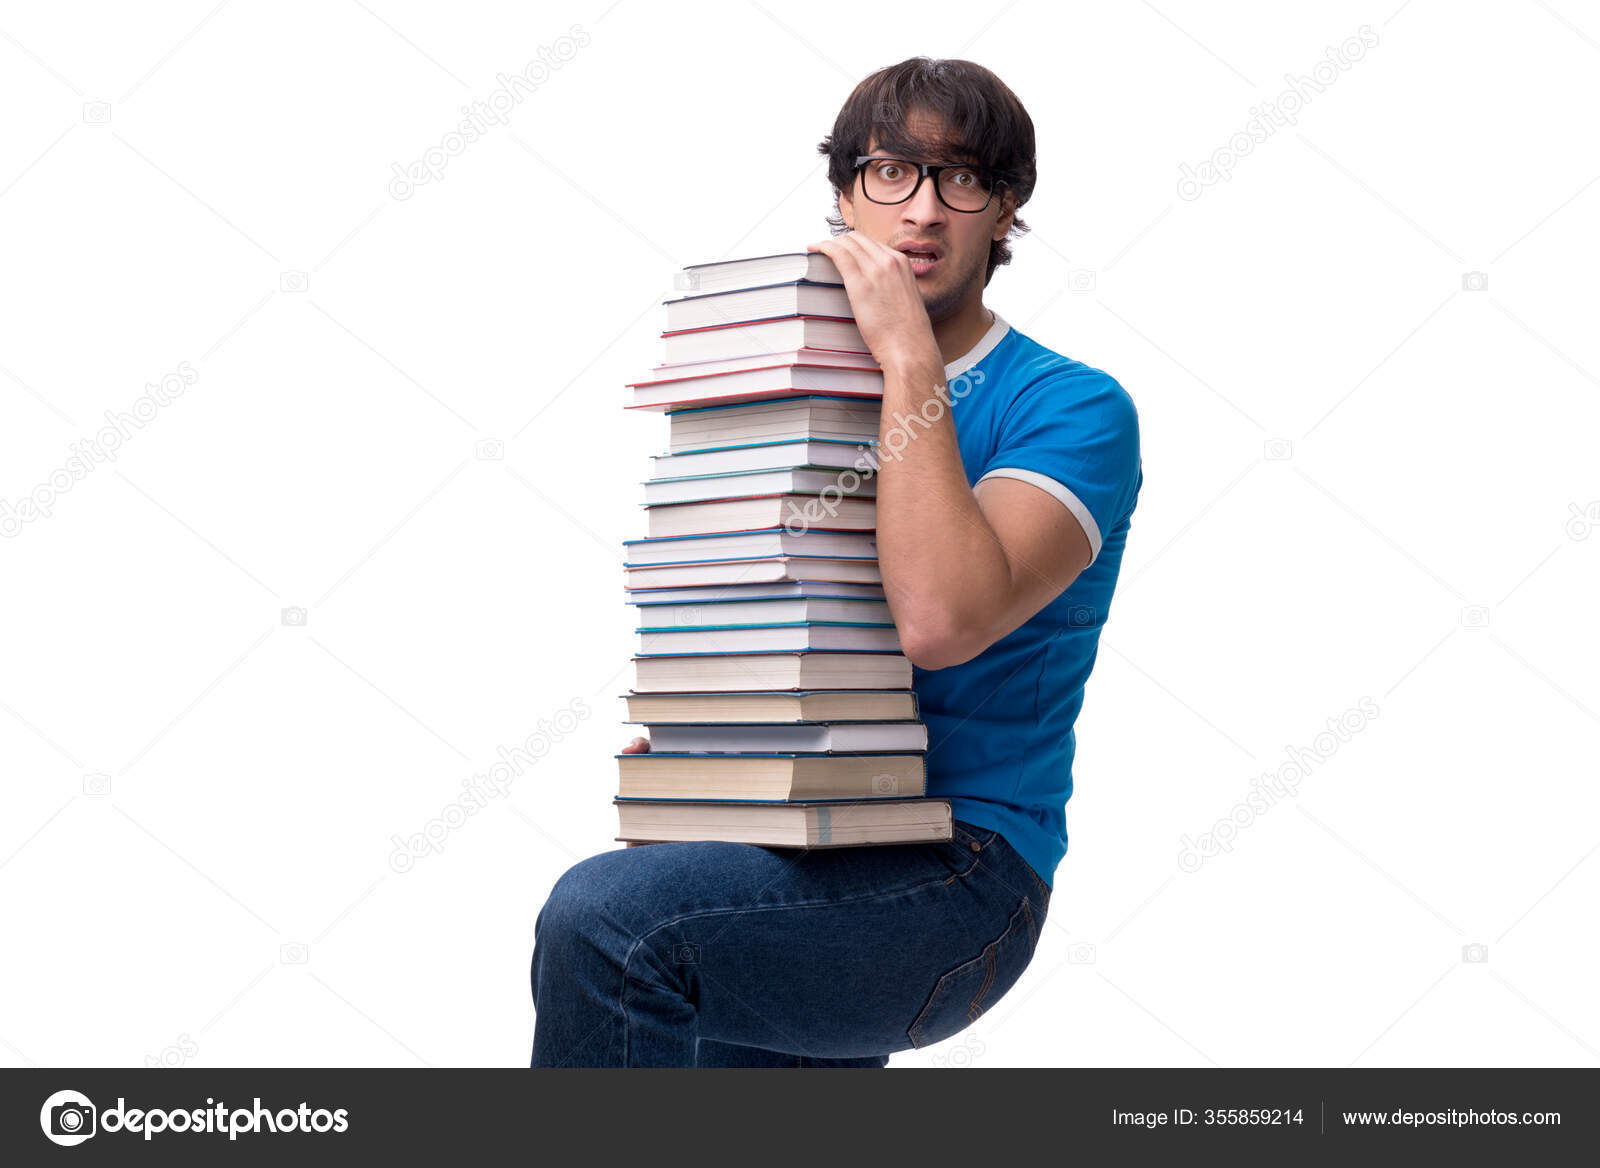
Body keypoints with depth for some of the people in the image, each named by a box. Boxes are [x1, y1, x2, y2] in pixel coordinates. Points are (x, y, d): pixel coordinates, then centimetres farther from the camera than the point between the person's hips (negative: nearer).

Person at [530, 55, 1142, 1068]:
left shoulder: (1075, 408, -7)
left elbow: (940, 621, -25)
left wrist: (912, 356, -19)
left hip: (958, 871, -6)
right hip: (793, 859, 7)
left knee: (605, 915, -28)